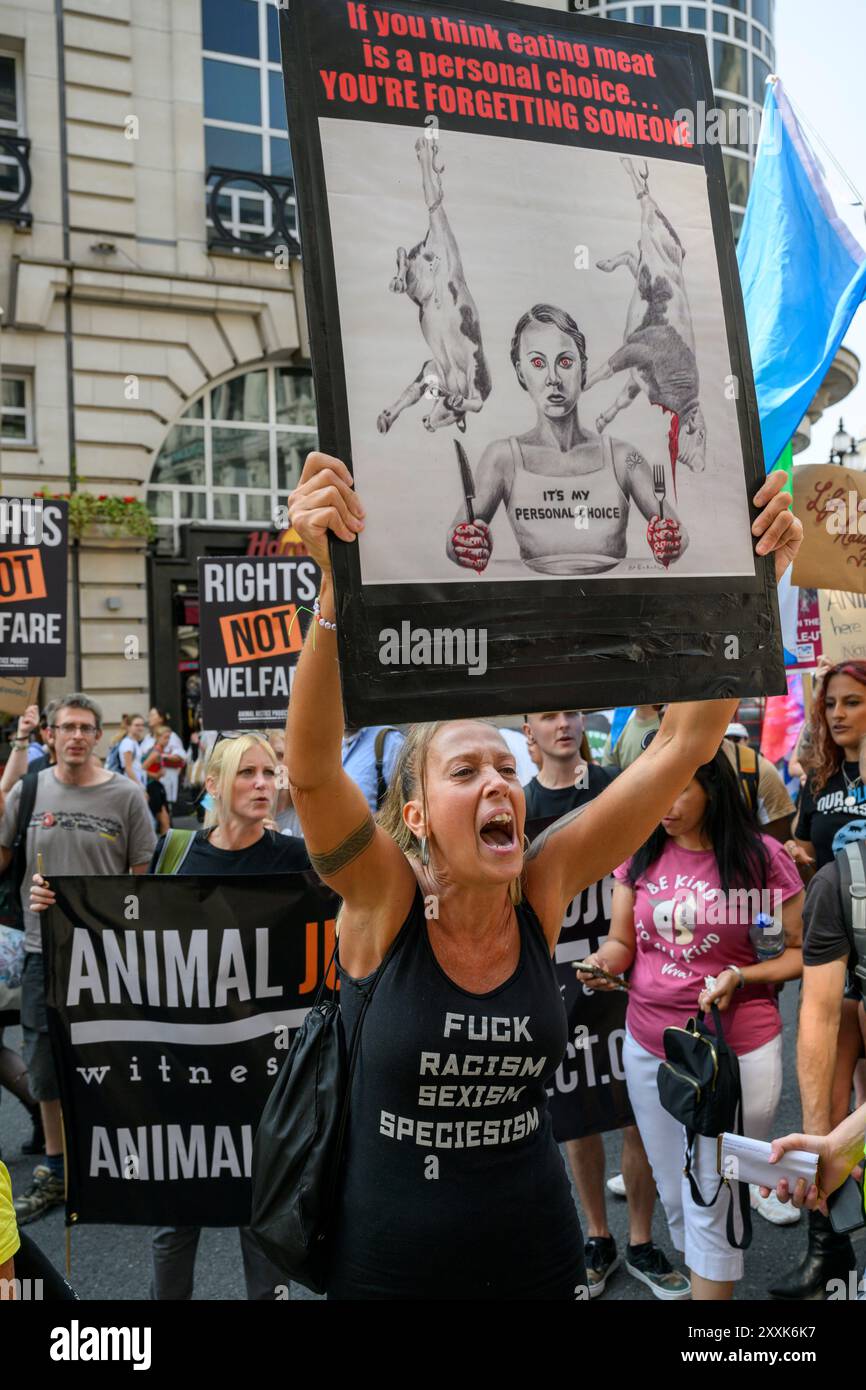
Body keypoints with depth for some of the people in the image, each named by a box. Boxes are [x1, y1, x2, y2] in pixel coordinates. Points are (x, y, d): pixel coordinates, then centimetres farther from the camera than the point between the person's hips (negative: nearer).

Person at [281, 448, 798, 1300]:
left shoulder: (542, 890, -11)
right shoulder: (384, 897, -18)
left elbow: (685, 744, -16)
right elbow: (311, 768, -36)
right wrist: (336, 589, -50)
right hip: (389, 1269, -2)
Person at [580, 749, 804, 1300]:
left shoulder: (761, 856, -11)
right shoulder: (639, 852, -1)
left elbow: (801, 951, -4)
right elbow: (622, 943, 5)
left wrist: (740, 977, -19)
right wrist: (600, 963, -17)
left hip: (735, 1050, -4)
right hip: (648, 1048, 4)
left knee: (711, 1208, 3)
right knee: (675, 1197, 18)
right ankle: (699, 1279, 41)